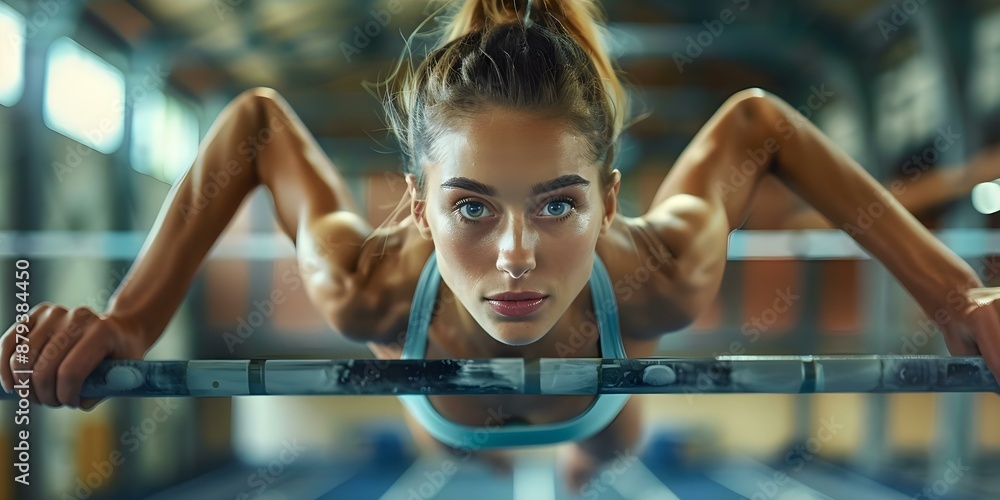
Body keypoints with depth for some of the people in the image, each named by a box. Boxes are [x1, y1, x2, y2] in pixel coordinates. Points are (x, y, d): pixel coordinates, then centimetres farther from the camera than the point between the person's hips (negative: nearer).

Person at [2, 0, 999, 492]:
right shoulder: (367, 288, -47)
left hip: (603, 418, 1)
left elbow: (757, 121, -29)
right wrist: (131, 317, -36)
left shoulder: (664, 276, -47)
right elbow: (256, 118, -31)